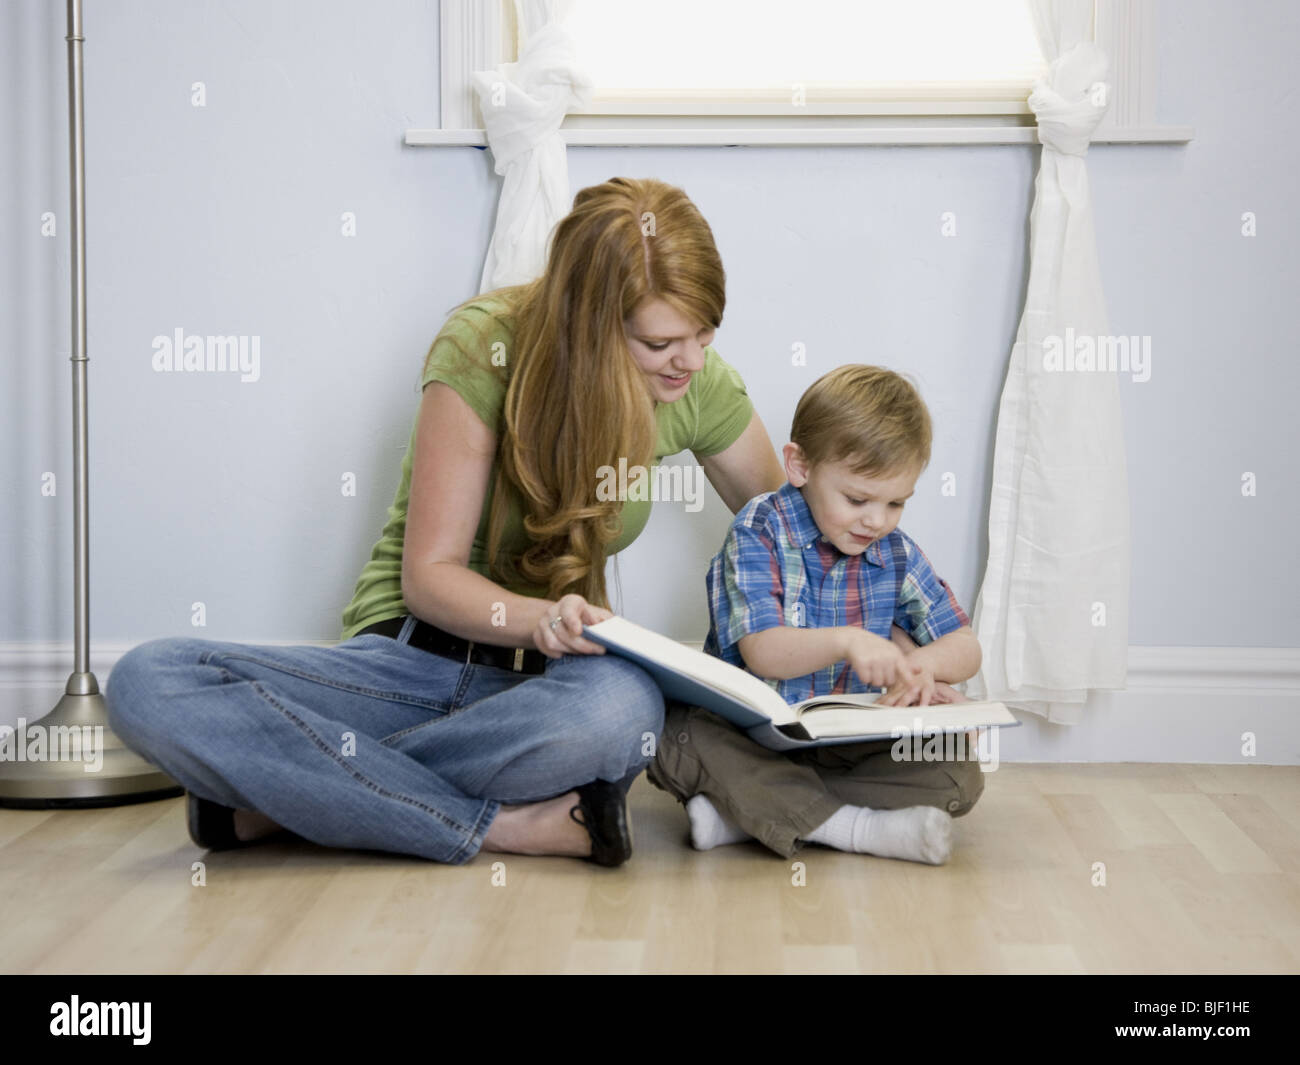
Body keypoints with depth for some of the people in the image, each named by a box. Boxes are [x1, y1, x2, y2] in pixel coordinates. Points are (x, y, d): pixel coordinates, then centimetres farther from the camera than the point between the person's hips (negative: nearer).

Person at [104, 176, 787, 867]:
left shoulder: (698, 381, -4)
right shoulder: (483, 345, -14)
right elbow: (429, 575, -12)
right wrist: (538, 619, -31)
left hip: (545, 679, 2)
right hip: (407, 661, -1)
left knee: (622, 706, -39)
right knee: (145, 684, -26)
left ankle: (282, 794, -22)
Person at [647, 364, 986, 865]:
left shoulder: (897, 554, 4)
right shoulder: (758, 536, -9)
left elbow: (965, 648, 8)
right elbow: (762, 653, -20)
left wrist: (924, 664, -17)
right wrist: (846, 642, -39)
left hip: (852, 746, 4)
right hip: (751, 738, -4)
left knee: (958, 769, -20)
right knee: (679, 737, -33)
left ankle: (747, 811, -25)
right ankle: (854, 827, -34)